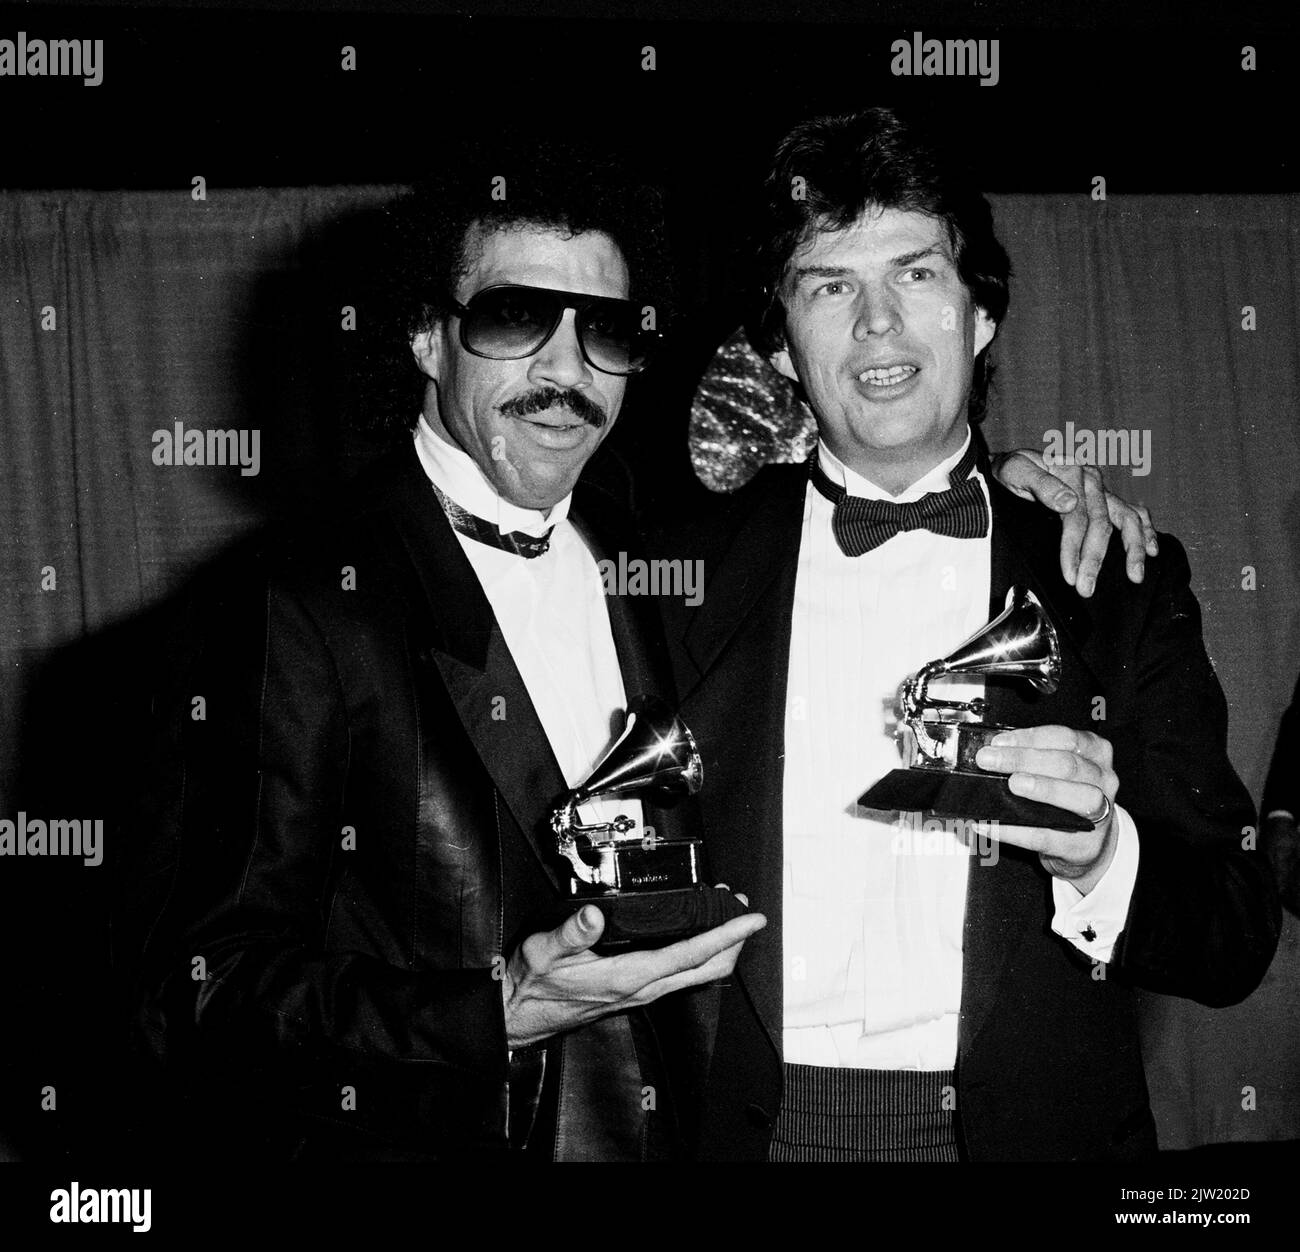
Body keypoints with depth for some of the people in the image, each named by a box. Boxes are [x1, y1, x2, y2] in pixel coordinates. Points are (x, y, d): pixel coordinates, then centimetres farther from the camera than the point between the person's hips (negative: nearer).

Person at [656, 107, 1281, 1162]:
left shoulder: (1118, 580, -1)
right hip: (763, 1125, 0)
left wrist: (1099, 853, -22)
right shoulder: (690, 575, 0)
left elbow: (1239, 944, -4)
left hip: (1031, 1127, 0)